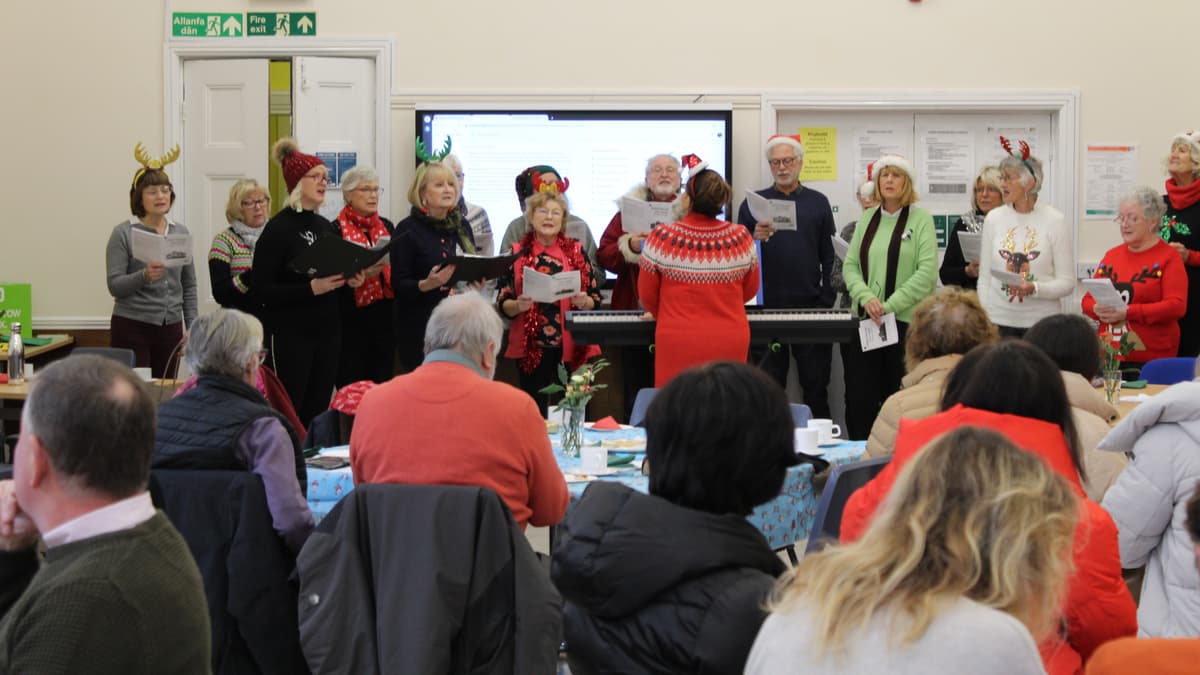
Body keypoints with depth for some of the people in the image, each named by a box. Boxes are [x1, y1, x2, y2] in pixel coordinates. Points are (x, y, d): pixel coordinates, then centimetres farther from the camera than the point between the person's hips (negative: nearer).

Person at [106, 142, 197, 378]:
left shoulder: (181, 233, 10)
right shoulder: (124, 233, -3)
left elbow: (189, 286, 14)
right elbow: (115, 285, -9)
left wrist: (192, 328, 7)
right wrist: (144, 276, -26)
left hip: (170, 328, 4)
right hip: (132, 326, -4)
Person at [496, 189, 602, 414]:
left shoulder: (576, 251, 9)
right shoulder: (518, 253, 6)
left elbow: (596, 299, 9)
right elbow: (501, 304, 5)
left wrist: (584, 302, -12)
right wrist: (518, 305, -15)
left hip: (571, 346, 1)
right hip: (532, 346, -1)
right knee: (534, 410, -3)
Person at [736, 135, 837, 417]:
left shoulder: (818, 203, 9)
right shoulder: (753, 203, 6)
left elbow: (830, 255, 8)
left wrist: (827, 300, -1)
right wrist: (755, 238, -17)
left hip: (811, 306, 0)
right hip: (766, 307, 0)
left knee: (816, 388, 6)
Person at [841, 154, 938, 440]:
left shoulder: (921, 219, -1)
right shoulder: (867, 219, 12)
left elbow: (927, 272, -9)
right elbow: (850, 266, 8)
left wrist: (889, 305, -14)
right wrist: (866, 298, -11)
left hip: (907, 321, -4)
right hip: (865, 320, 4)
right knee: (859, 397, 3)